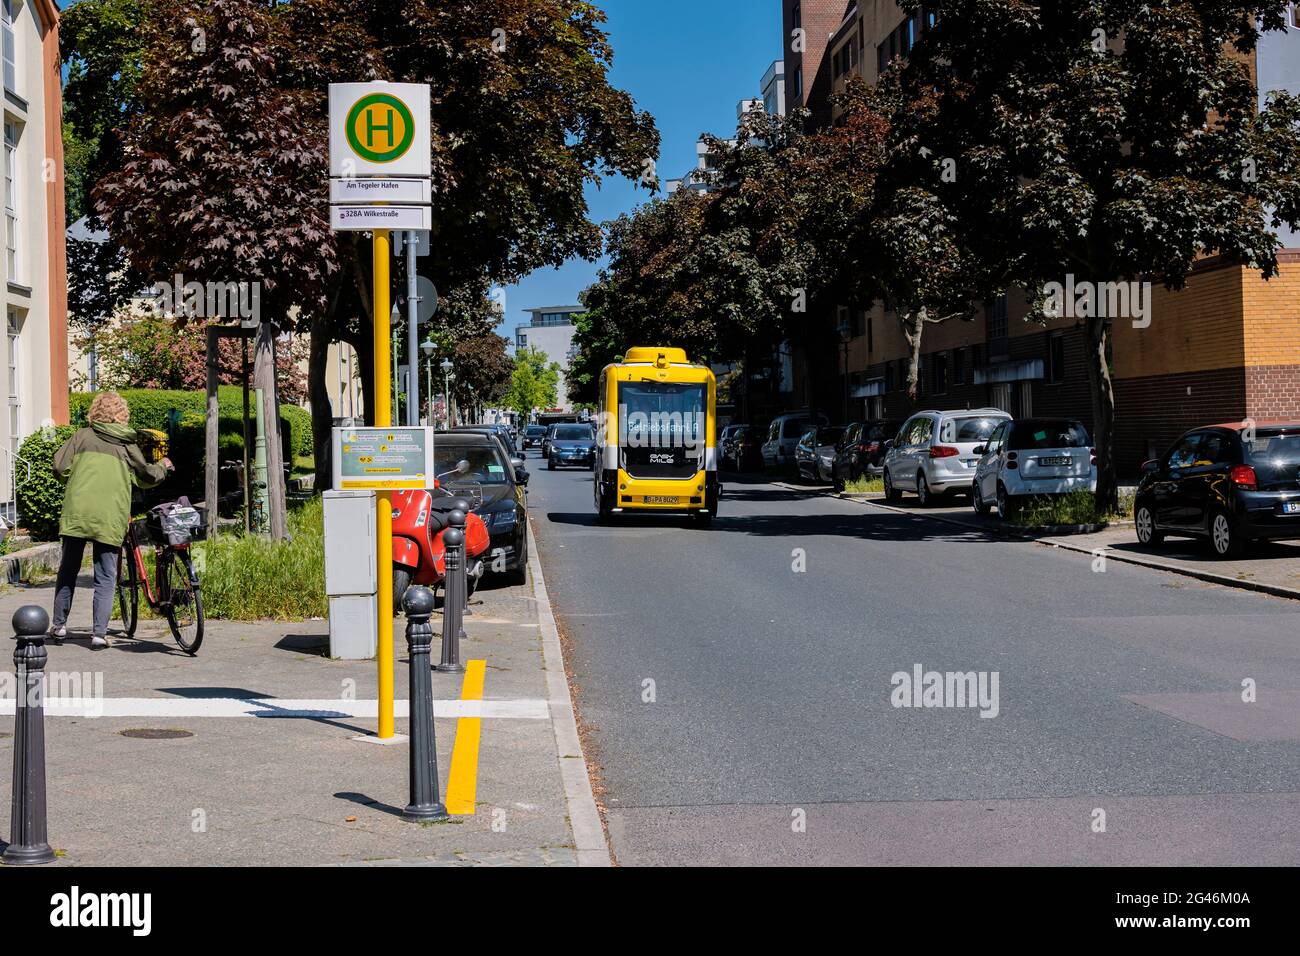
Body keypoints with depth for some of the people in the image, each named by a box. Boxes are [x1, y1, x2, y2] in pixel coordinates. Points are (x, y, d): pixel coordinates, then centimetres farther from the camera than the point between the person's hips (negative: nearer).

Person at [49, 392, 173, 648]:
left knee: (68, 571, 14)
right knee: (106, 578, 6)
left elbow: (60, 467, 1)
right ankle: (99, 633, 0)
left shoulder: (83, 436, 8)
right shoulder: (127, 444, 9)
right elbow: (146, 477, 12)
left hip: (77, 512, 1)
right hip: (110, 518, 0)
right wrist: (163, 466, 32)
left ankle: (59, 625, 19)